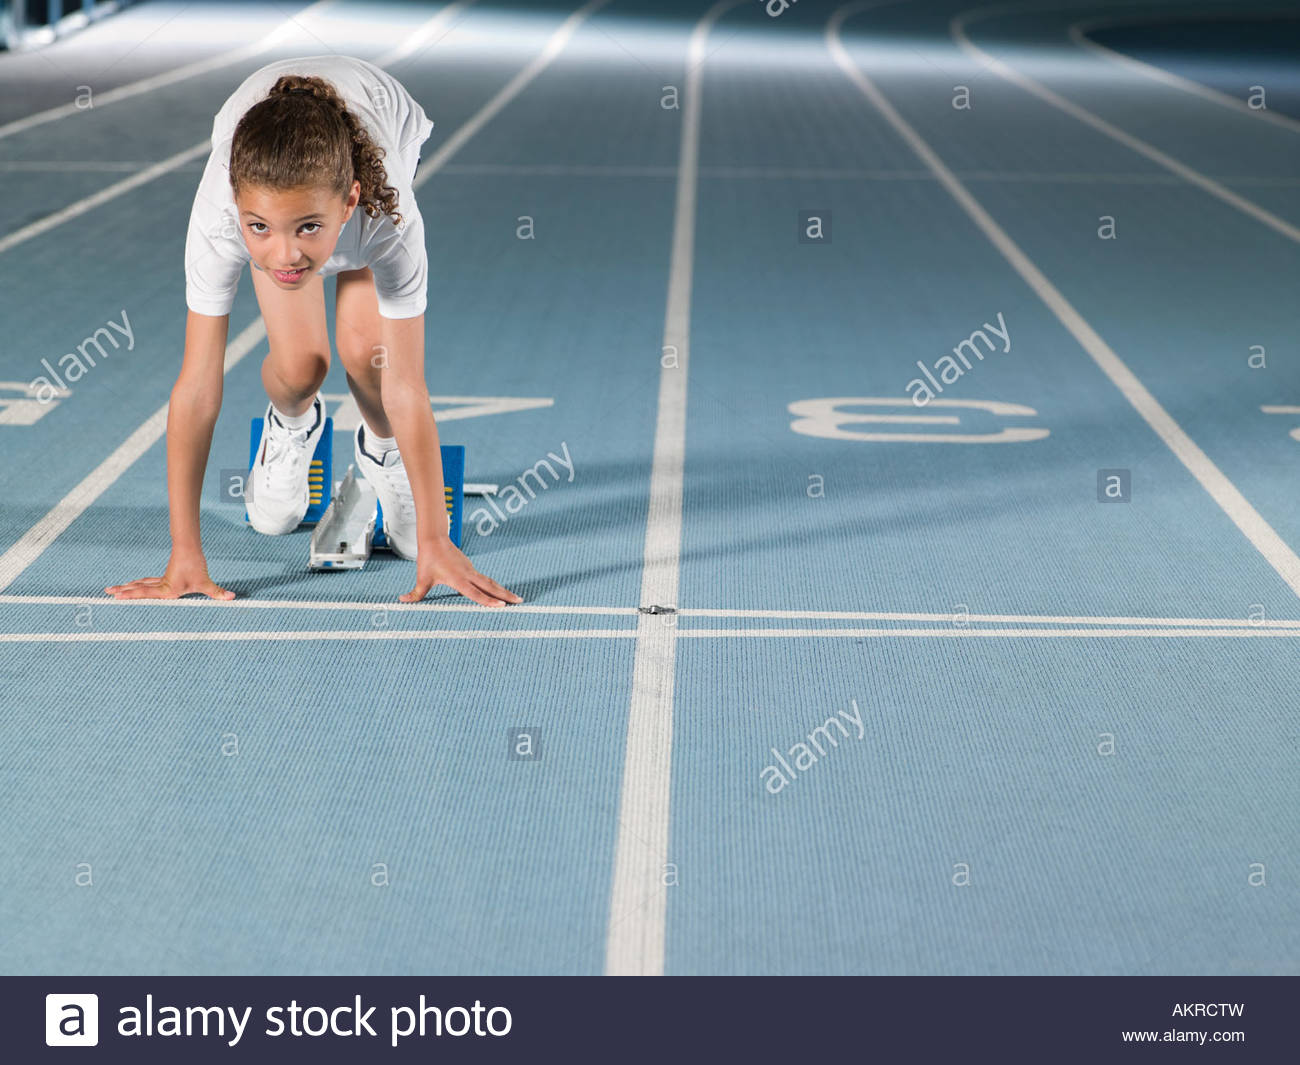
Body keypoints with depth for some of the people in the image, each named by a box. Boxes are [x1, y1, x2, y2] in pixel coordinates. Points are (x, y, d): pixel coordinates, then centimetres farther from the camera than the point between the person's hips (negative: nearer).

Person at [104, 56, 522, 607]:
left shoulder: (389, 216, -46)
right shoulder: (218, 216, -44)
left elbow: (405, 389, -40)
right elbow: (197, 387, -39)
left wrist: (434, 545, -39)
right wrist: (185, 556, -38)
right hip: (261, 162, 1)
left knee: (365, 348, -21)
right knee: (299, 367, -17)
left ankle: (381, 447, 15)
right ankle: (290, 426, 22)